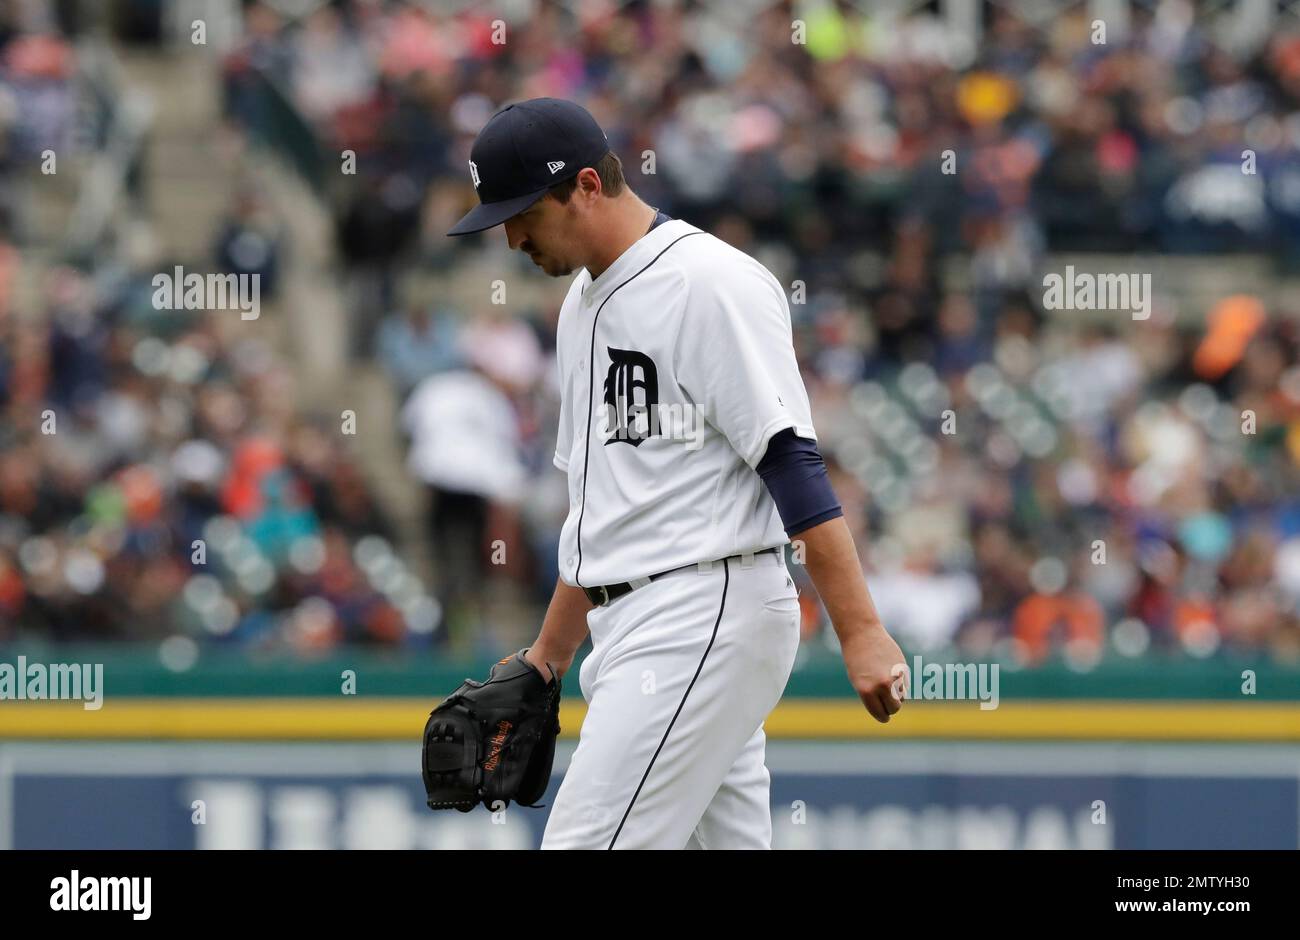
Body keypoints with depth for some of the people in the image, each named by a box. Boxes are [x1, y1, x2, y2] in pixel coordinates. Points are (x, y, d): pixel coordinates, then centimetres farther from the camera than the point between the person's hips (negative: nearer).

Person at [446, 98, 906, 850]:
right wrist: (546, 660, 26)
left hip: (708, 612, -9)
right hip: (629, 632, 9)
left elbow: (792, 464, -17)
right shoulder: (585, 301, 19)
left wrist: (861, 632, -23)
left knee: (589, 839, -15)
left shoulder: (712, 282, -11)